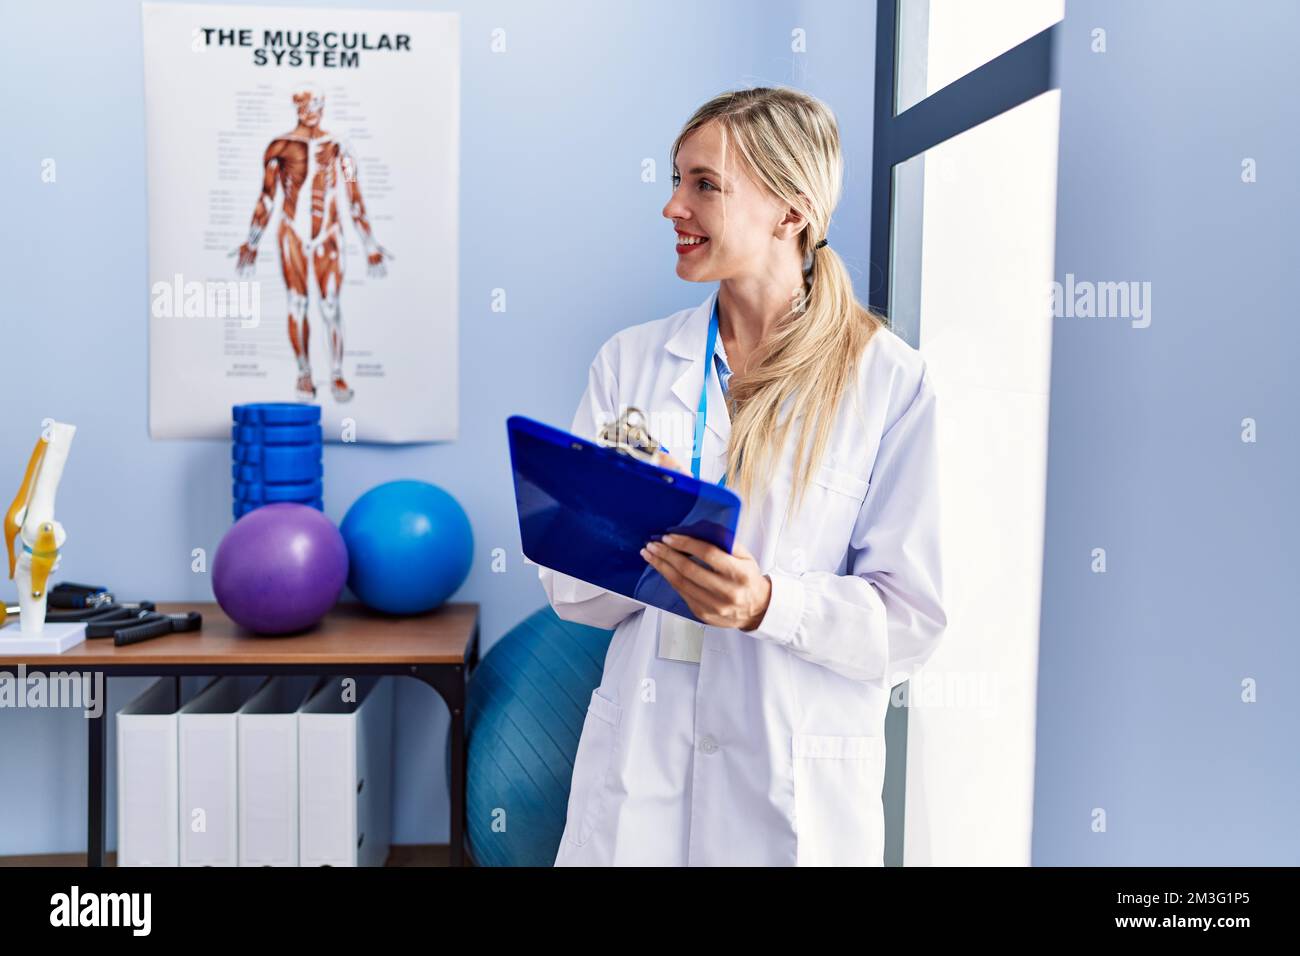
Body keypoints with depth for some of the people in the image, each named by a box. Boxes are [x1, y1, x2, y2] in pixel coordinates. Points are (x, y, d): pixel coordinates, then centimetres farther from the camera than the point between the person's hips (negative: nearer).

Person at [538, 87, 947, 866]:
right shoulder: (630, 361, 2)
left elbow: (911, 622, -9)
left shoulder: (891, 380, -8)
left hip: (798, 787, -2)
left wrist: (769, 603, -25)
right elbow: (571, 592, 1)